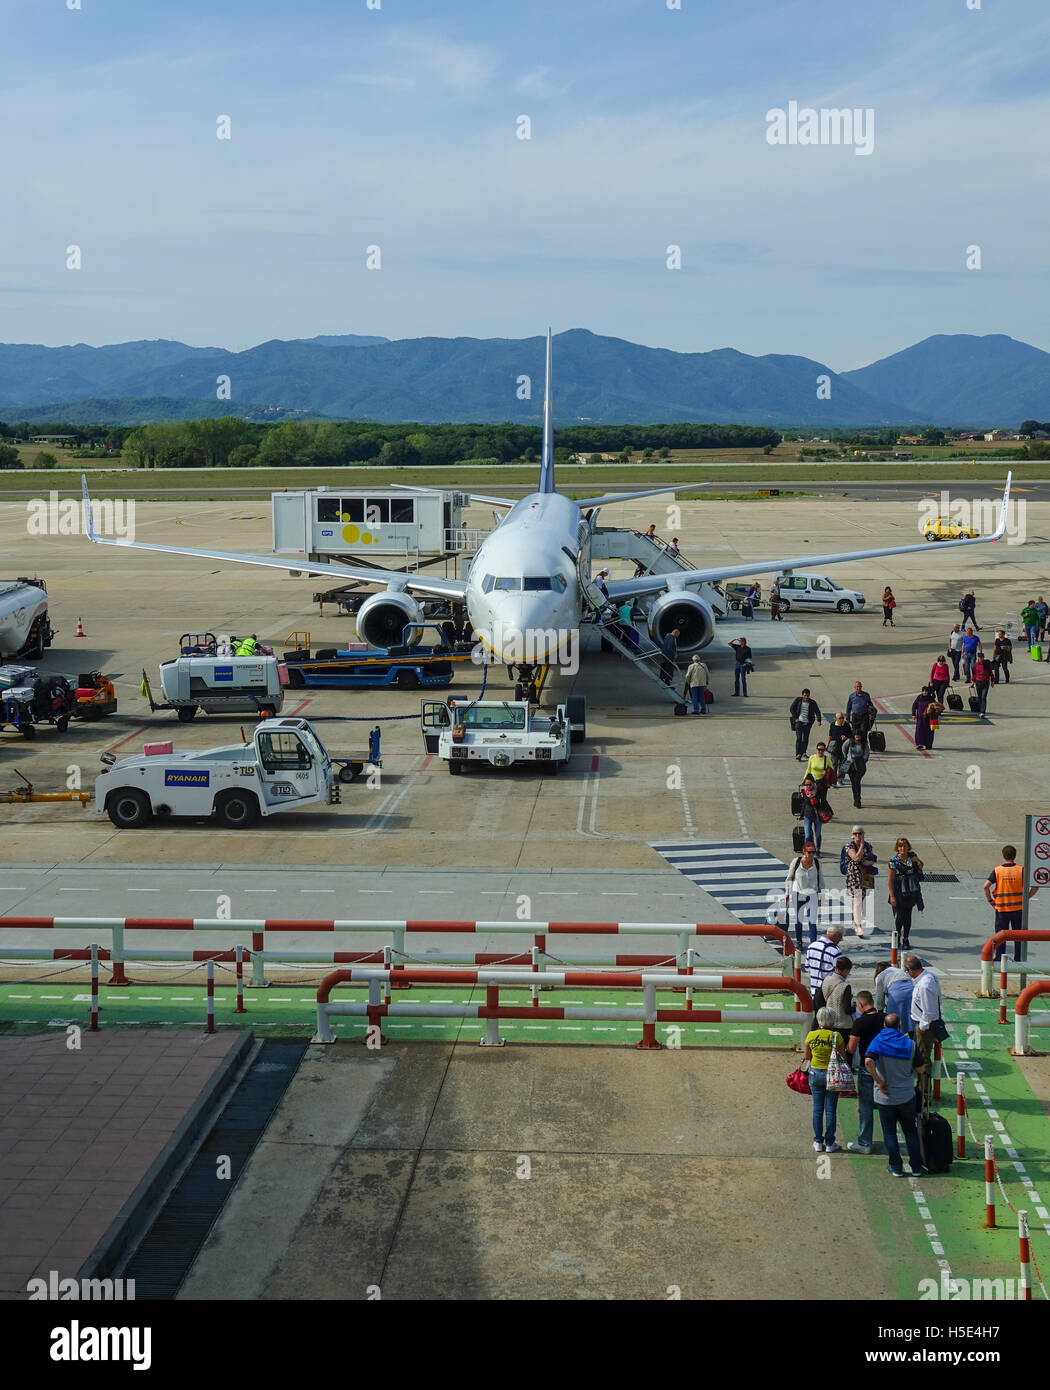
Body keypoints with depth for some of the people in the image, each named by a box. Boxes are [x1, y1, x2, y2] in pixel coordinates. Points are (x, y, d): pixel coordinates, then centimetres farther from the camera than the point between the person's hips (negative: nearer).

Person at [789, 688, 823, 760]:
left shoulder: (812, 703, 2)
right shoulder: (798, 700, 0)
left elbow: (817, 712, 5)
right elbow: (792, 709, 4)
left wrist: (819, 720, -9)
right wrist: (795, 718, -5)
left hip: (807, 722, 2)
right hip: (799, 721, -1)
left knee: (805, 738, 5)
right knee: (799, 738, -10)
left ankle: (803, 753, 20)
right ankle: (798, 754, -11)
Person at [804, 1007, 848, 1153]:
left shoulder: (811, 1035, -6)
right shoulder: (836, 1036, -15)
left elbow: (807, 1057, 6)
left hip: (816, 1073, 2)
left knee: (817, 1108, 11)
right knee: (831, 1109, 7)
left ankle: (818, 1142, 16)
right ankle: (830, 1144, 14)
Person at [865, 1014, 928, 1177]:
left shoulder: (878, 1041, -8)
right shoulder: (909, 1044, -4)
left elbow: (868, 1061, -25)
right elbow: (920, 1070, -1)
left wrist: (879, 1082, -16)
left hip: (885, 1097, -1)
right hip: (907, 1096, 2)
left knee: (889, 1132, 10)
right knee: (910, 1130, 15)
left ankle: (896, 1168, 13)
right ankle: (916, 1167, 17)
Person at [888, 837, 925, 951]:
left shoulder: (912, 856, 1)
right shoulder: (894, 861, -9)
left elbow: (921, 866, 22)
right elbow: (891, 880, -8)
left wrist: (918, 861, -3)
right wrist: (892, 896, -13)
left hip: (911, 892, 3)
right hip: (899, 892, -3)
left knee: (908, 916, 5)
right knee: (899, 916, -2)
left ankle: (906, 940, 14)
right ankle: (898, 935, 26)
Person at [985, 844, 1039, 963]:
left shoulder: (997, 870, -5)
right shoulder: (1021, 870, -5)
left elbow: (986, 886, -15)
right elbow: (1035, 886, -11)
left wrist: (990, 900, -3)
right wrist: (1026, 898, 0)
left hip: (1001, 908, 0)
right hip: (1018, 908, 0)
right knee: (1018, 936, 12)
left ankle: (999, 959, 6)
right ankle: (1018, 960, 17)